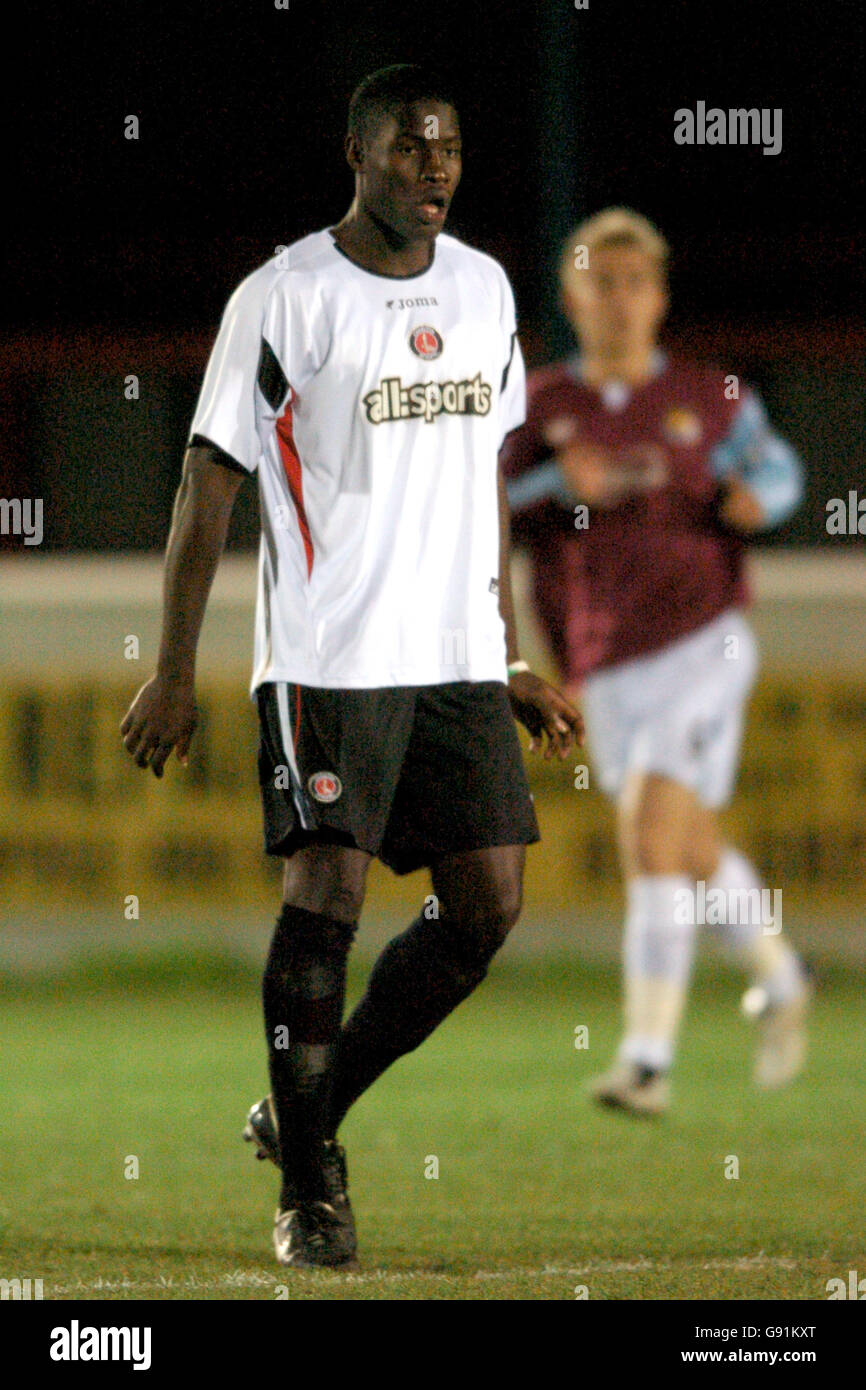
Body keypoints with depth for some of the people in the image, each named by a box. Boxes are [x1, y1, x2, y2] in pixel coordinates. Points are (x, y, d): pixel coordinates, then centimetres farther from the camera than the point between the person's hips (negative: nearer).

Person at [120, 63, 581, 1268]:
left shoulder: (484, 289, 12)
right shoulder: (287, 298, -6)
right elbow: (211, 480, -4)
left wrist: (512, 661, 19)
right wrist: (175, 670, -8)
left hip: (461, 661, 6)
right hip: (330, 659, -6)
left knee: (489, 902, 1)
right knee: (326, 896, -11)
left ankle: (307, 1110, 18)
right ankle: (308, 1185, -1)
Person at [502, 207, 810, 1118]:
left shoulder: (711, 400, 1)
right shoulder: (536, 411, 2)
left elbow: (777, 466, 17)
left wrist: (757, 498, -5)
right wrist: (558, 485, -23)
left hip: (702, 646, -3)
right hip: (608, 676, 4)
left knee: (653, 838, -18)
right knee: (696, 854, 16)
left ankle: (648, 1058, -18)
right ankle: (779, 981, 44)